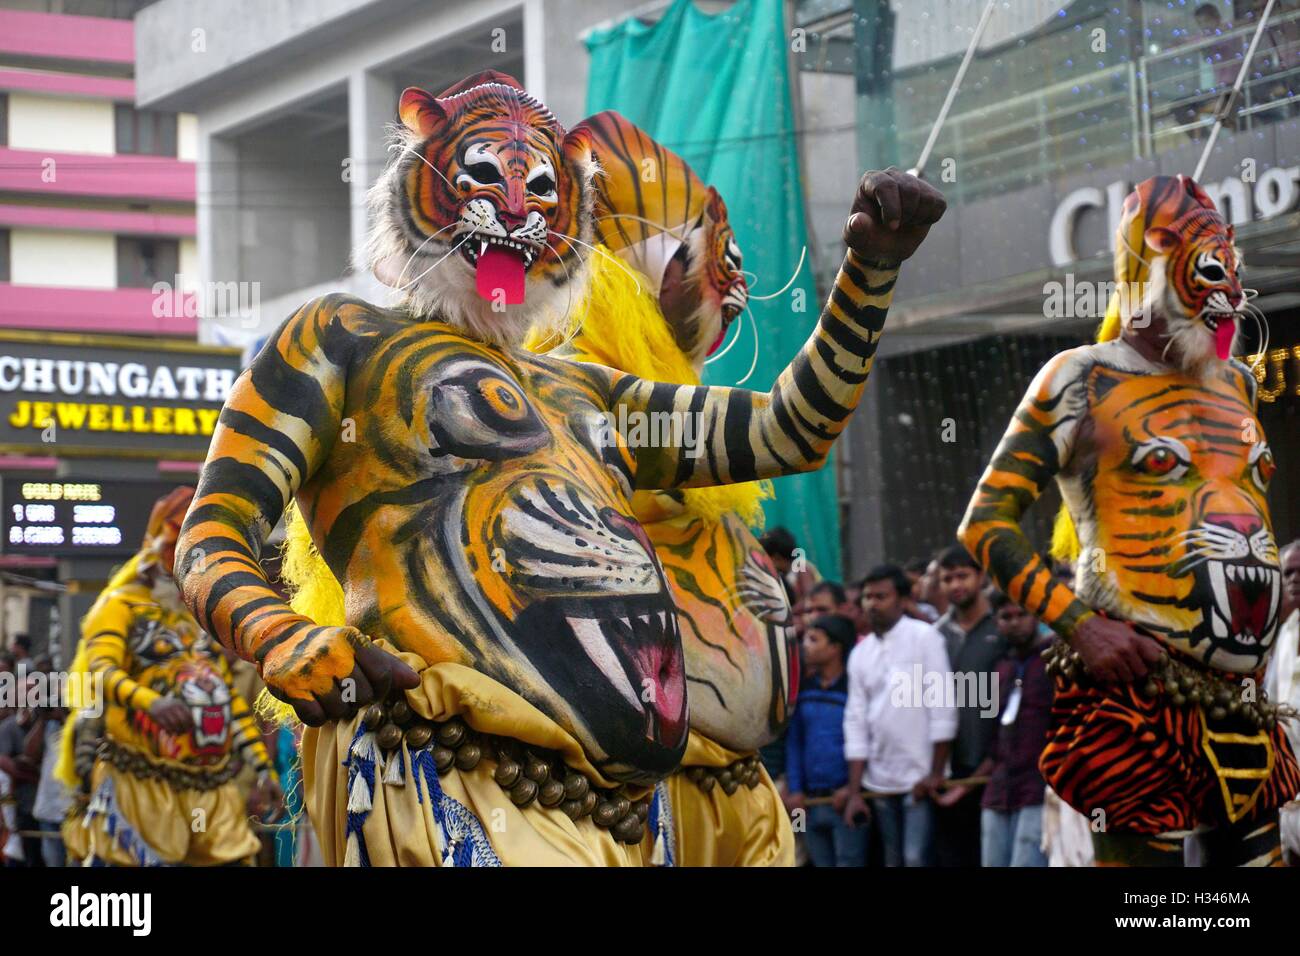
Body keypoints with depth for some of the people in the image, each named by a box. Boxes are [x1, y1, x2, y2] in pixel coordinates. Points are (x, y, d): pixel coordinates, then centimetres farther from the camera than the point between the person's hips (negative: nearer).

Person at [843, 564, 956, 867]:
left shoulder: (924, 637, -5)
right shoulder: (860, 653, 9)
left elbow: (942, 708, -9)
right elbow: (856, 723, 8)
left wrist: (936, 773, -13)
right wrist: (854, 791, 4)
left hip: (919, 776, -5)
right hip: (879, 781, 5)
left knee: (915, 859, -10)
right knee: (893, 863, 10)